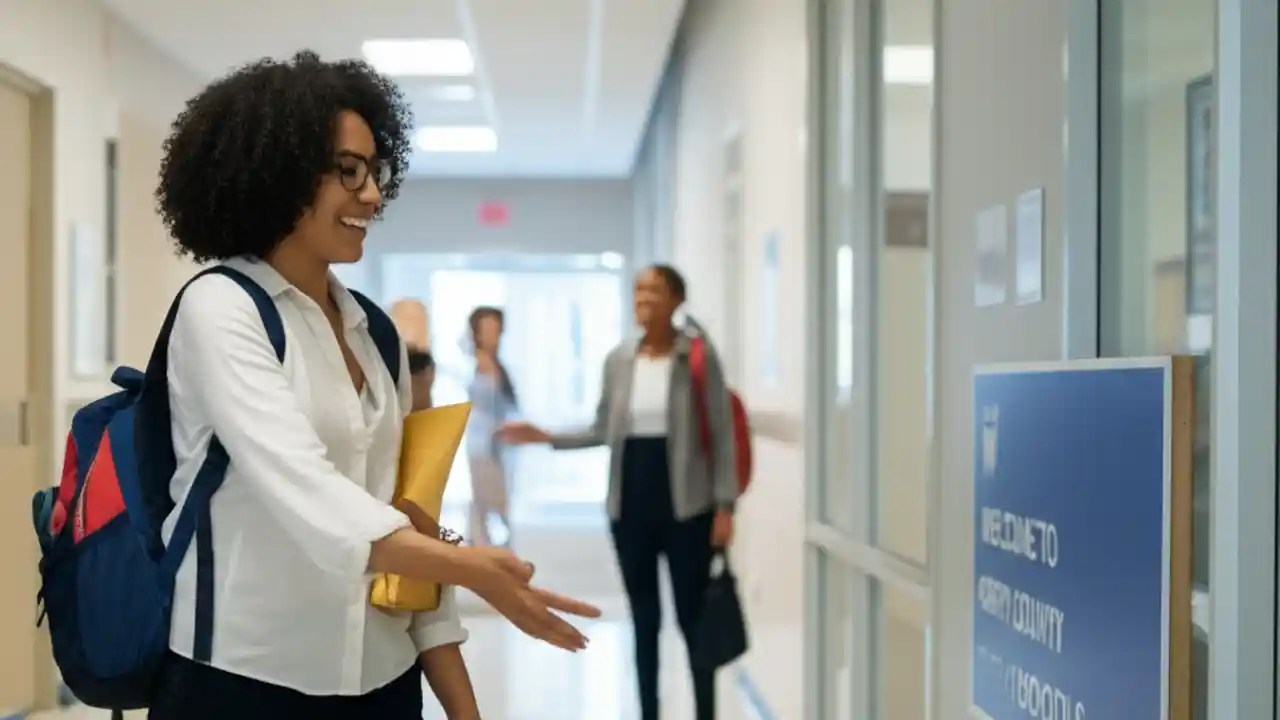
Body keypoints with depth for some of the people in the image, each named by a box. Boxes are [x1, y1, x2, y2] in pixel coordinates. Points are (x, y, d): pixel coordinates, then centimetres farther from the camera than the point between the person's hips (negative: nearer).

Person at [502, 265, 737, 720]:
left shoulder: (698, 356, -6)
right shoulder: (618, 360, 6)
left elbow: (722, 435, -6)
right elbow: (604, 431, 13)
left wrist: (724, 505, -10)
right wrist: (546, 437, 3)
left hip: (685, 505, -4)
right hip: (631, 505, 4)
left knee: (692, 617, 4)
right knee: (644, 620, 11)